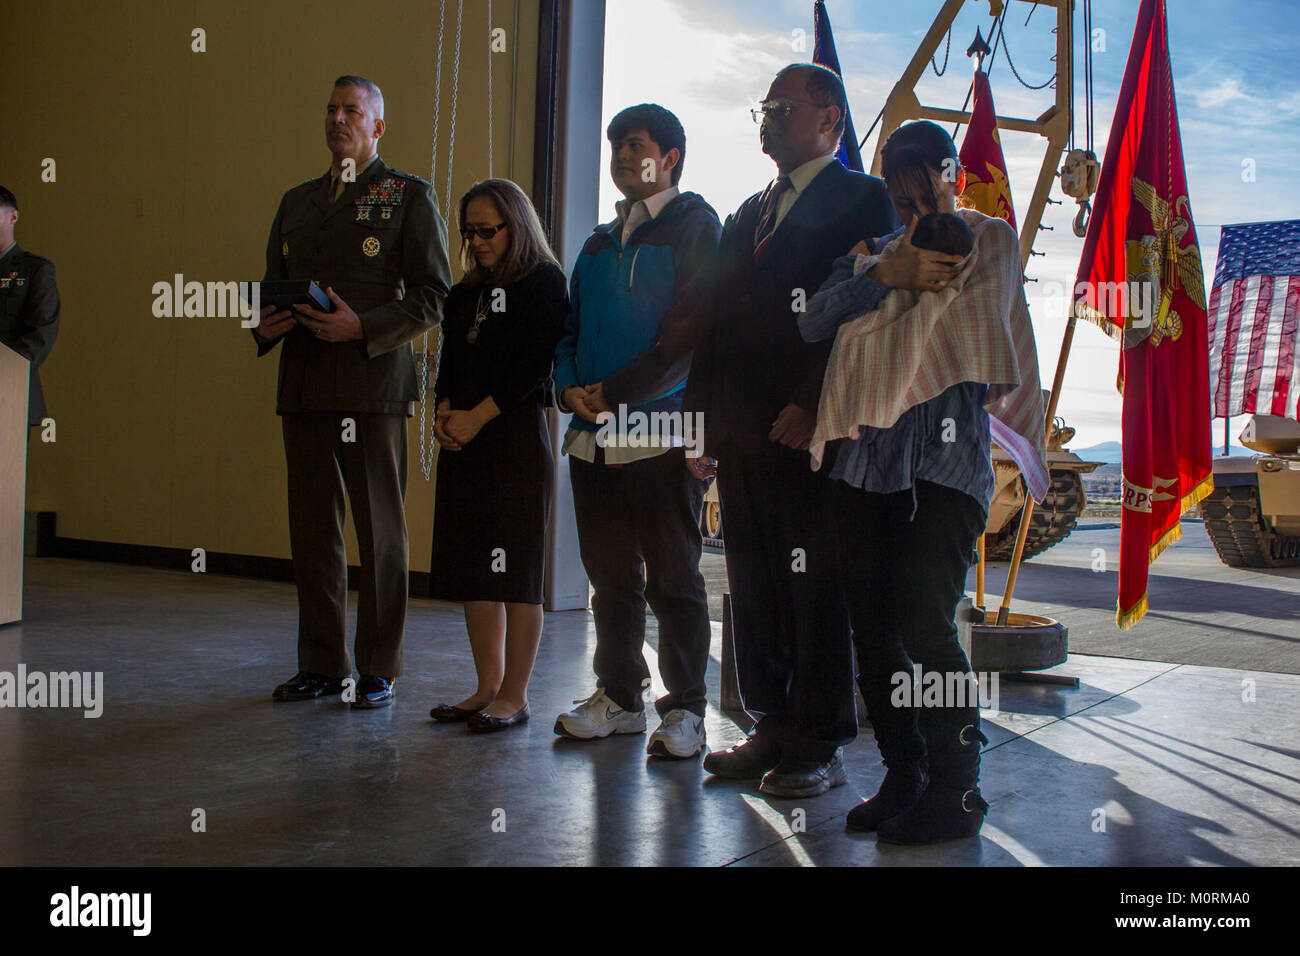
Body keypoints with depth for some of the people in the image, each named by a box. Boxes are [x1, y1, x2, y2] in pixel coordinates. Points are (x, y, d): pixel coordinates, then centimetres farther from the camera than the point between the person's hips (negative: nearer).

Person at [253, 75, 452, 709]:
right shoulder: (297, 201, 21)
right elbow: (273, 282, 24)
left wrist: (364, 327, -16)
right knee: (312, 527, 7)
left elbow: (432, 296, -3)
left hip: (372, 383, -5)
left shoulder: (409, 196, 5)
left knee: (379, 529, -1)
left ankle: (379, 669, 7)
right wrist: (264, 324, 2)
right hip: (303, 387, 5)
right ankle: (322, 664, 17)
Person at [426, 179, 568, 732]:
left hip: (516, 436, -7)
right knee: (472, 569, 7)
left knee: (515, 570, -5)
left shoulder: (544, 282, -1)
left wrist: (478, 416, -13)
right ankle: (488, 688, 16)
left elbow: (533, 364, -10)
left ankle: (514, 696, 2)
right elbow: (449, 362, 17)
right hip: (463, 442, 7)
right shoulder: (465, 293, 21)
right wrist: (444, 412, -2)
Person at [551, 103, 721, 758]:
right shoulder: (600, 244, 21)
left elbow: (688, 333, -11)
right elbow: (572, 327, 21)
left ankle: (685, 707, 8)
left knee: (672, 577, -1)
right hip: (594, 434, 7)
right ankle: (619, 697, 21)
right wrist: (571, 385, 0)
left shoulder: (693, 226, 0)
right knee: (610, 574, 11)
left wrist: (615, 391, -15)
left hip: (663, 430, -6)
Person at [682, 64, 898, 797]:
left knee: (816, 593, -1)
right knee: (755, 592, 10)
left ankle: (820, 748, 8)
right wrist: (705, 422, 12)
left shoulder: (861, 200, 0)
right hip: (743, 438, 7)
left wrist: (813, 409, -17)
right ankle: (774, 729, 21)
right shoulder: (749, 215, 23)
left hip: (812, 435, -7)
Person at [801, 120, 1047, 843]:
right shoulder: (872, 252, 21)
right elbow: (815, 321, 3)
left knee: (925, 622, -12)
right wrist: (888, 276, -9)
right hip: (864, 456, 5)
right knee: (873, 628, 4)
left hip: (945, 455, -5)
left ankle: (957, 793, 3)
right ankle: (904, 778, 18)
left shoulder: (989, 238, 11)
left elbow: (966, 323, -5)